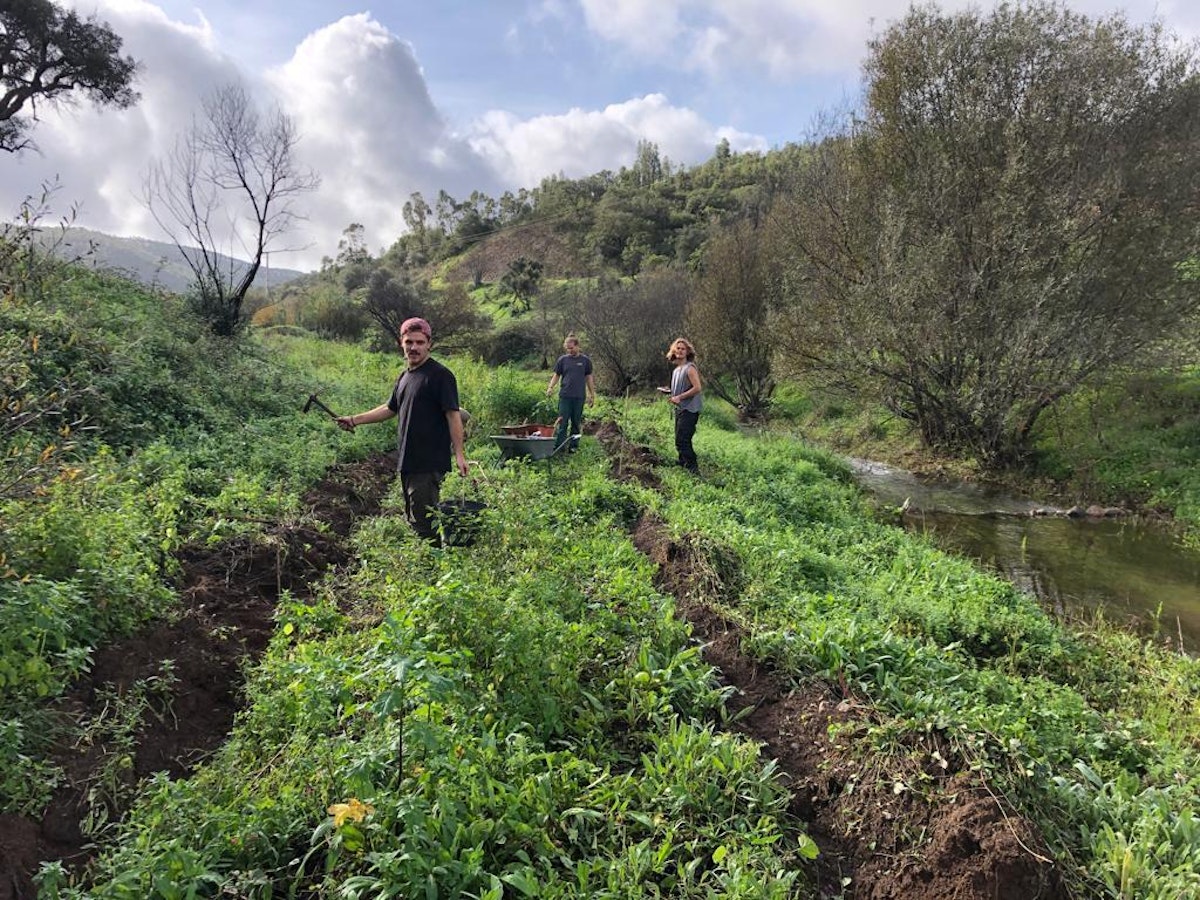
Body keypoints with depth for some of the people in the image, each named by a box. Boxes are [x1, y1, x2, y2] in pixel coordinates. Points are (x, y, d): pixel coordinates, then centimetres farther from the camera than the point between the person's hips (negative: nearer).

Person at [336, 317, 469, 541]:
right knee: (413, 518, 13)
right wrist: (355, 419, 24)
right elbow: (390, 409, 28)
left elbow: (453, 414, -13)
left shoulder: (440, 375, -9)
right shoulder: (405, 376, 17)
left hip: (429, 463, -9)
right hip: (407, 461, 9)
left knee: (424, 523, -10)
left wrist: (459, 455, -18)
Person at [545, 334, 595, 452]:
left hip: (579, 397, 1)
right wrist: (551, 387, -9)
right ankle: (557, 446, -1)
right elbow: (556, 375, 8)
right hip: (565, 396, -1)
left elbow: (589, 378, 10)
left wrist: (592, 395, 9)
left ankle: (574, 446, 17)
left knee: (576, 422, 8)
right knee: (562, 421, -3)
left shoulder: (585, 360, 4)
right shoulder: (563, 360, 4)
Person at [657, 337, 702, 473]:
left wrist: (679, 397, -20)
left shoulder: (690, 368, -13)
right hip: (679, 409, 9)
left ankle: (693, 469, -8)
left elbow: (697, 388, -21)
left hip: (689, 410, -9)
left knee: (682, 441, -14)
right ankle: (683, 465, 27)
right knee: (681, 441, 16)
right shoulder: (676, 370, 15)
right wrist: (669, 392, 7)